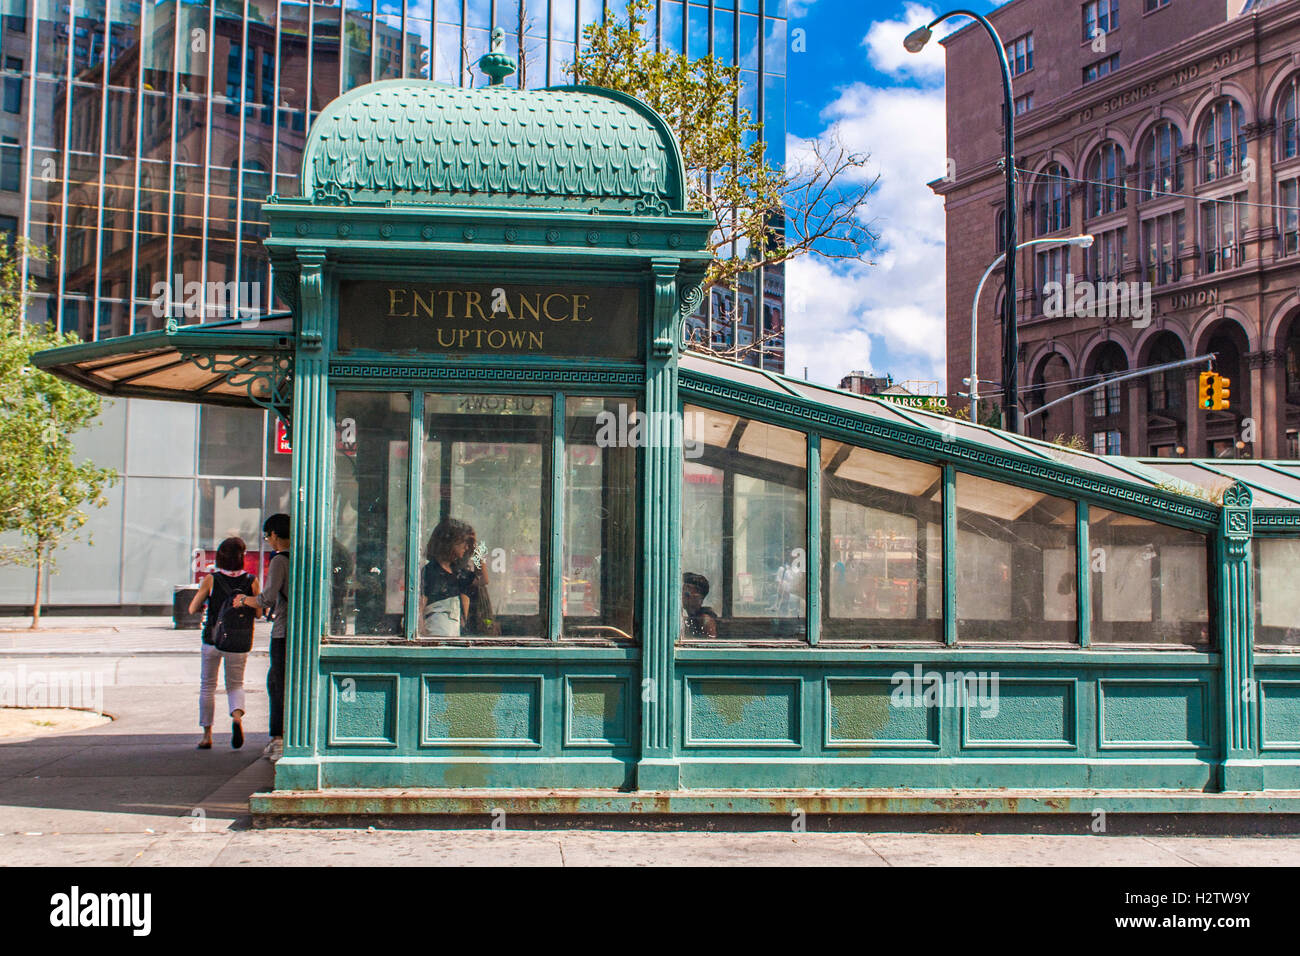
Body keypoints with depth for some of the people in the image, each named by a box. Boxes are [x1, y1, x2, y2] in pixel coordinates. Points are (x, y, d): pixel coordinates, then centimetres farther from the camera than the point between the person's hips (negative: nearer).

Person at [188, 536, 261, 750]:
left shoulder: (211, 579, -8)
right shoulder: (251, 581, -5)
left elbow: (193, 609, -3)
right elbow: (258, 613, 1)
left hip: (213, 639, -1)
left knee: (207, 686, 14)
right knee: (235, 685, 16)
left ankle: (207, 735, 16)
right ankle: (237, 716, -16)